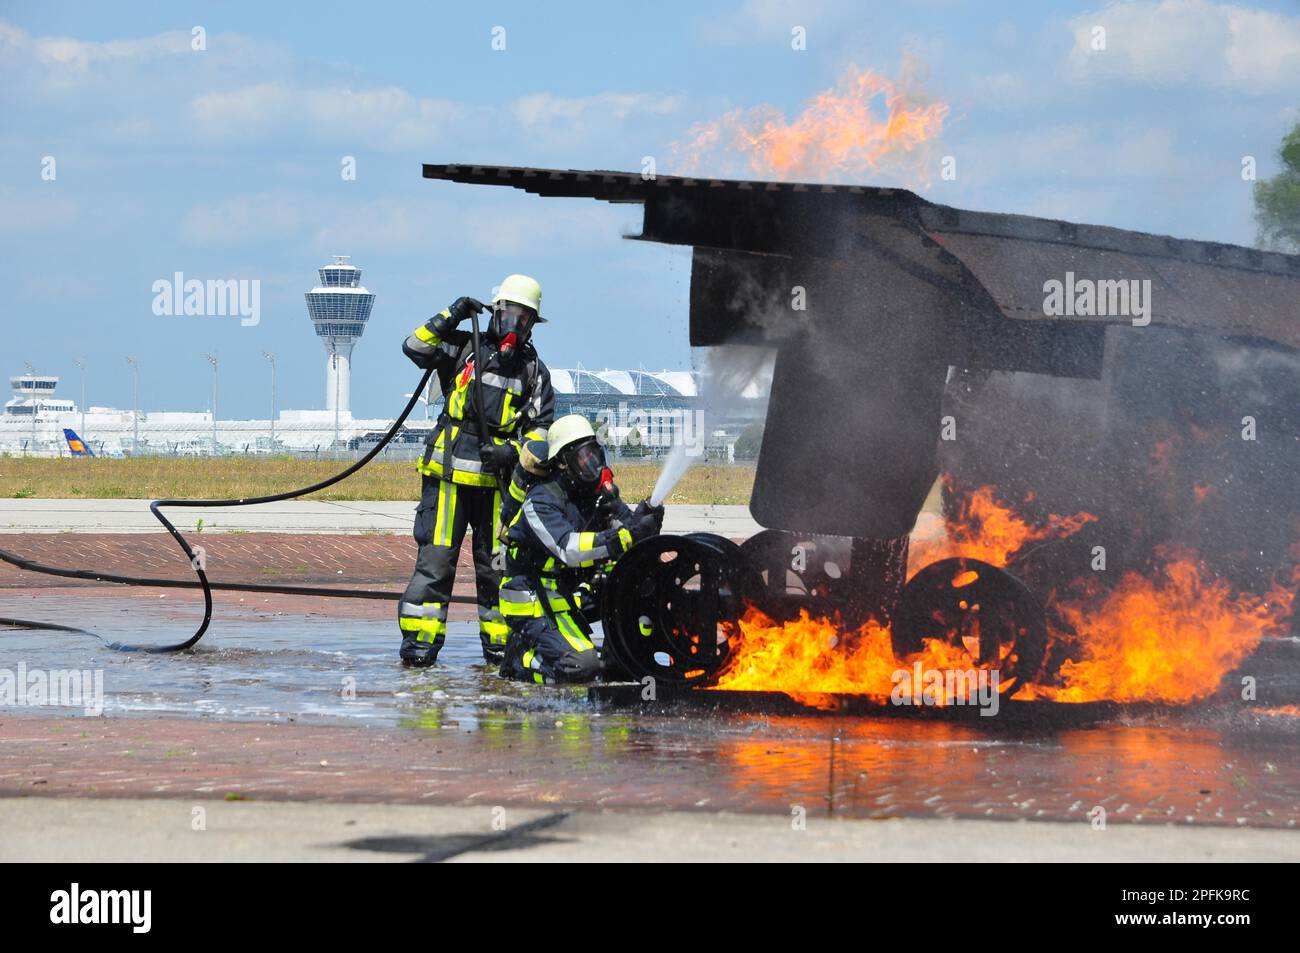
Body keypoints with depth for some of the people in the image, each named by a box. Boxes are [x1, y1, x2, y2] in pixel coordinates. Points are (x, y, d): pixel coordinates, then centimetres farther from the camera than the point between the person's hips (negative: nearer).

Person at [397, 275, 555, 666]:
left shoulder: (533, 370, 11)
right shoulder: (464, 348, 7)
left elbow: (542, 427, 11)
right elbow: (415, 347, -4)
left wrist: (513, 451, -6)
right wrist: (450, 318, -10)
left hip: (497, 479, 2)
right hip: (449, 473, -2)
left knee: (497, 562, 5)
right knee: (436, 557, -7)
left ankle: (499, 642, 15)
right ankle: (419, 639, -5)